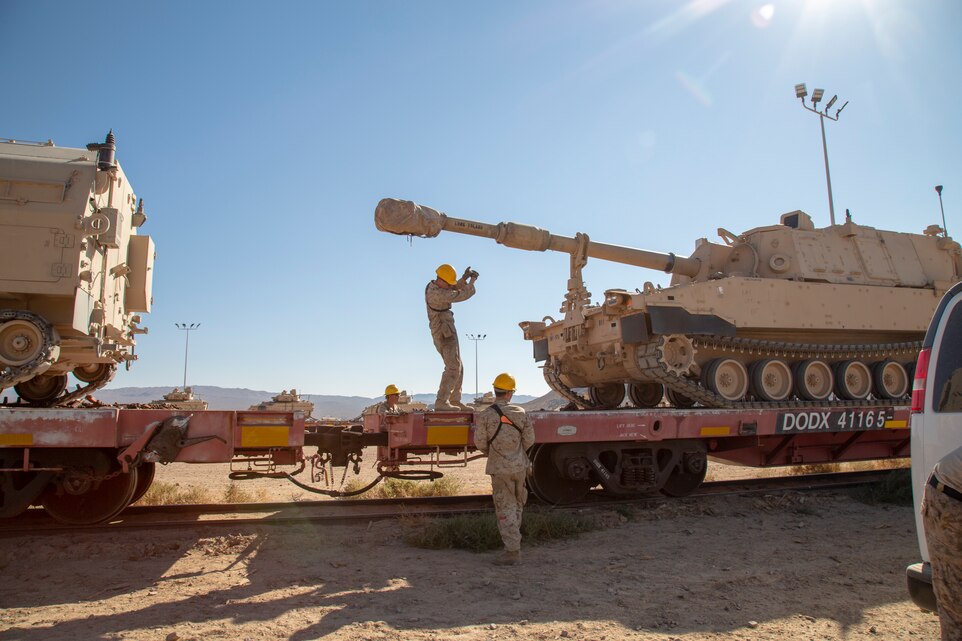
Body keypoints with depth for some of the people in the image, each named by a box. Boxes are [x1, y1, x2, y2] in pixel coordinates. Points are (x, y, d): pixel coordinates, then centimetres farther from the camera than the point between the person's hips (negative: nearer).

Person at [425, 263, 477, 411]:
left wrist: (465, 277, 0)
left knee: (457, 367, 13)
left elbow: (455, 289, 17)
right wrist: (472, 280, -1)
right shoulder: (438, 294, -22)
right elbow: (464, 295, -17)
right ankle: (441, 403, -18)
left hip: (444, 333, 10)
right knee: (453, 368, -13)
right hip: (445, 333, -10)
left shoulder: (432, 286, 9)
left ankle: (454, 401, 17)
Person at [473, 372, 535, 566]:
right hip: (520, 466, 4)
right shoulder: (520, 413, -3)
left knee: (505, 508, 2)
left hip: (500, 468, -3)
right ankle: (514, 539, 34)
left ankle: (512, 551, 3)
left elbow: (480, 443, -6)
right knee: (517, 504, 21)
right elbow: (529, 440, 1)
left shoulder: (485, 416, -12)